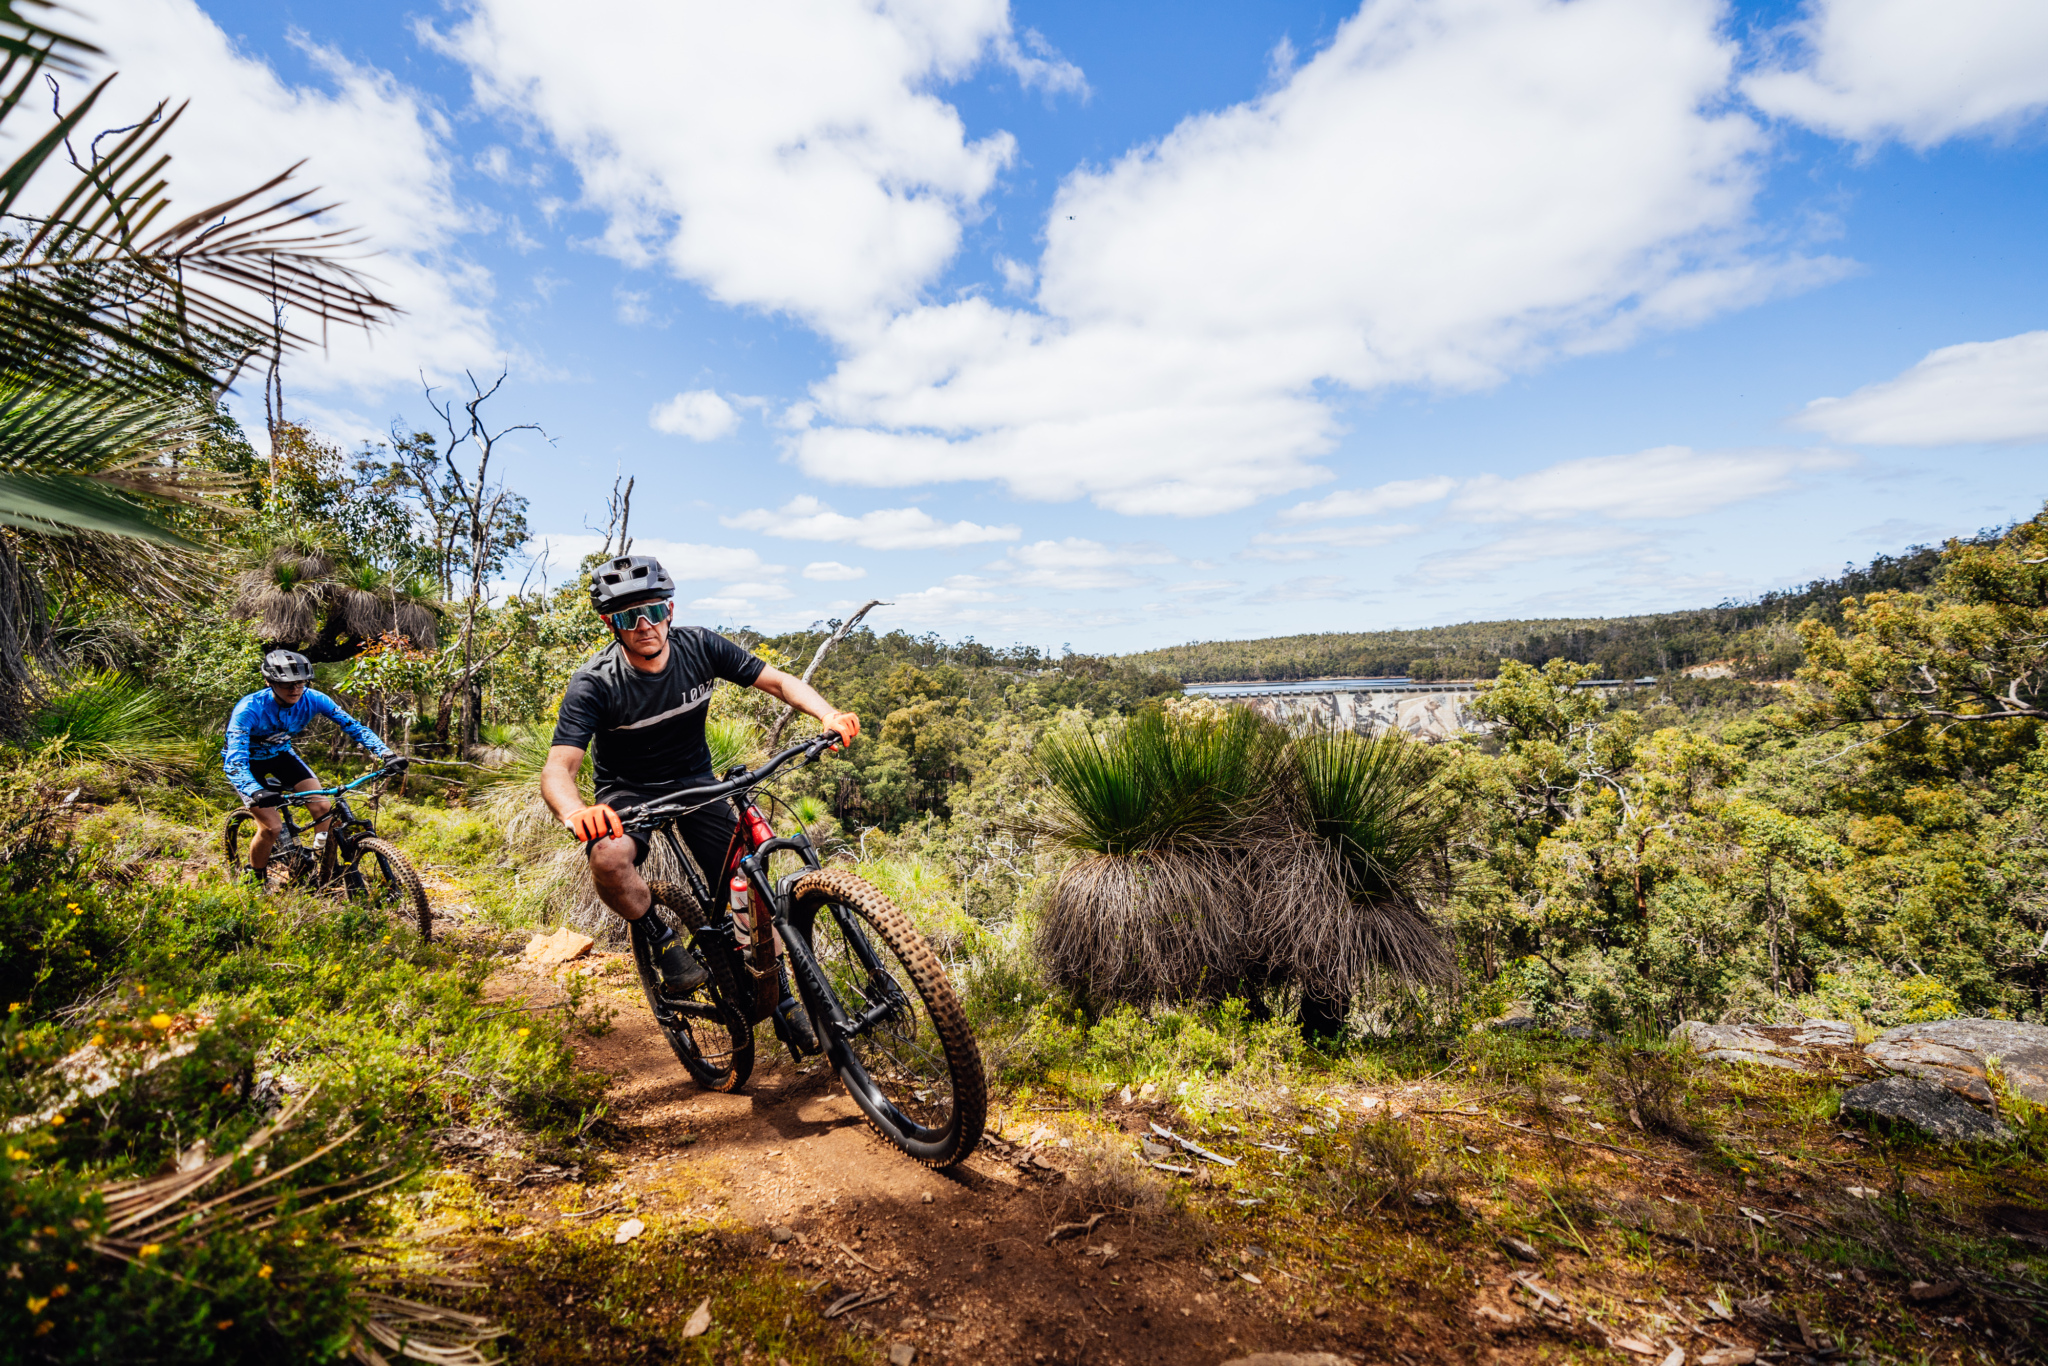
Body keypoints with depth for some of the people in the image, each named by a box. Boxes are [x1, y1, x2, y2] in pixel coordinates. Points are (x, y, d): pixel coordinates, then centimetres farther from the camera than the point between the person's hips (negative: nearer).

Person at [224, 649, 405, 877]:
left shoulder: (313, 699, -24)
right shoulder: (249, 709, -34)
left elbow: (353, 726, -22)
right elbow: (234, 762, -40)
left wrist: (387, 755, -37)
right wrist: (257, 793, -58)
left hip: (281, 754, 4)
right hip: (249, 762, -4)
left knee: (322, 807, -14)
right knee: (272, 828, -14)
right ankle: (255, 882, 12)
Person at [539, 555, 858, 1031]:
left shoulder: (700, 647, -16)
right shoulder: (594, 683, -24)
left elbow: (778, 681, -12)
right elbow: (557, 768, -32)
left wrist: (828, 714, -33)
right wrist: (576, 814, -56)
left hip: (695, 781, 2)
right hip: (628, 791, -2)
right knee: (608, 859, -36)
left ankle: (779, 995, 17)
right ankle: (658, 935, -4)